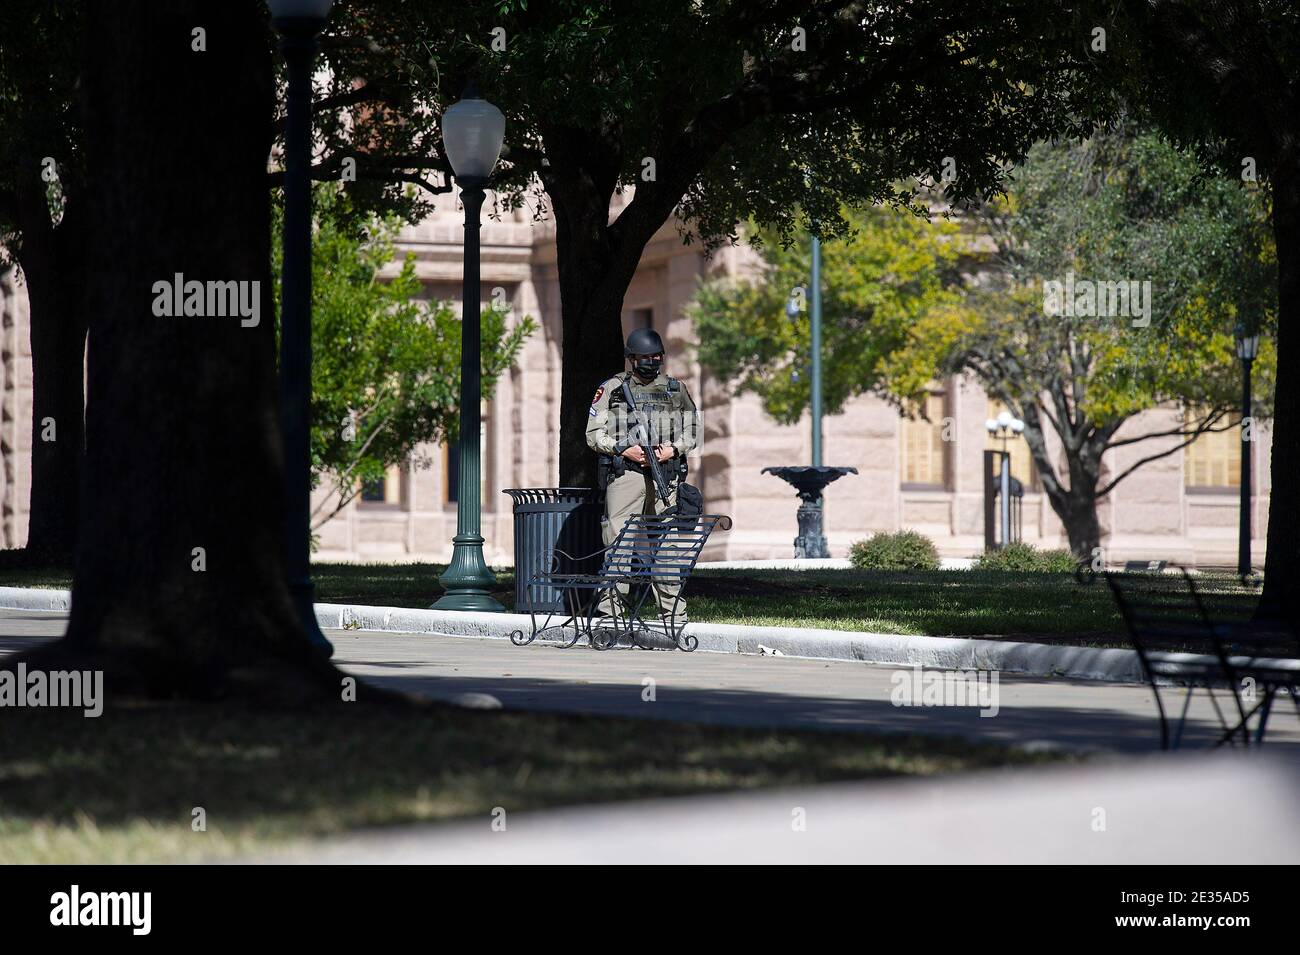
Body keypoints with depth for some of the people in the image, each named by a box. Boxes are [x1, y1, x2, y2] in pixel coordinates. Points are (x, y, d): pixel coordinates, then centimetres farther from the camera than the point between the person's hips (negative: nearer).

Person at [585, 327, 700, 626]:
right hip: (624, 475, -2)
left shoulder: (676, 390, 14)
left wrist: (673, 449, -4)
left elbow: (693, 431, 16)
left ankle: (674, 612, 8)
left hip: (665, 475, 2)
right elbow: (594, 434, 4)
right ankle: (610, 611, -9)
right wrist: (624, 450, -11)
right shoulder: (612, 389, 7)